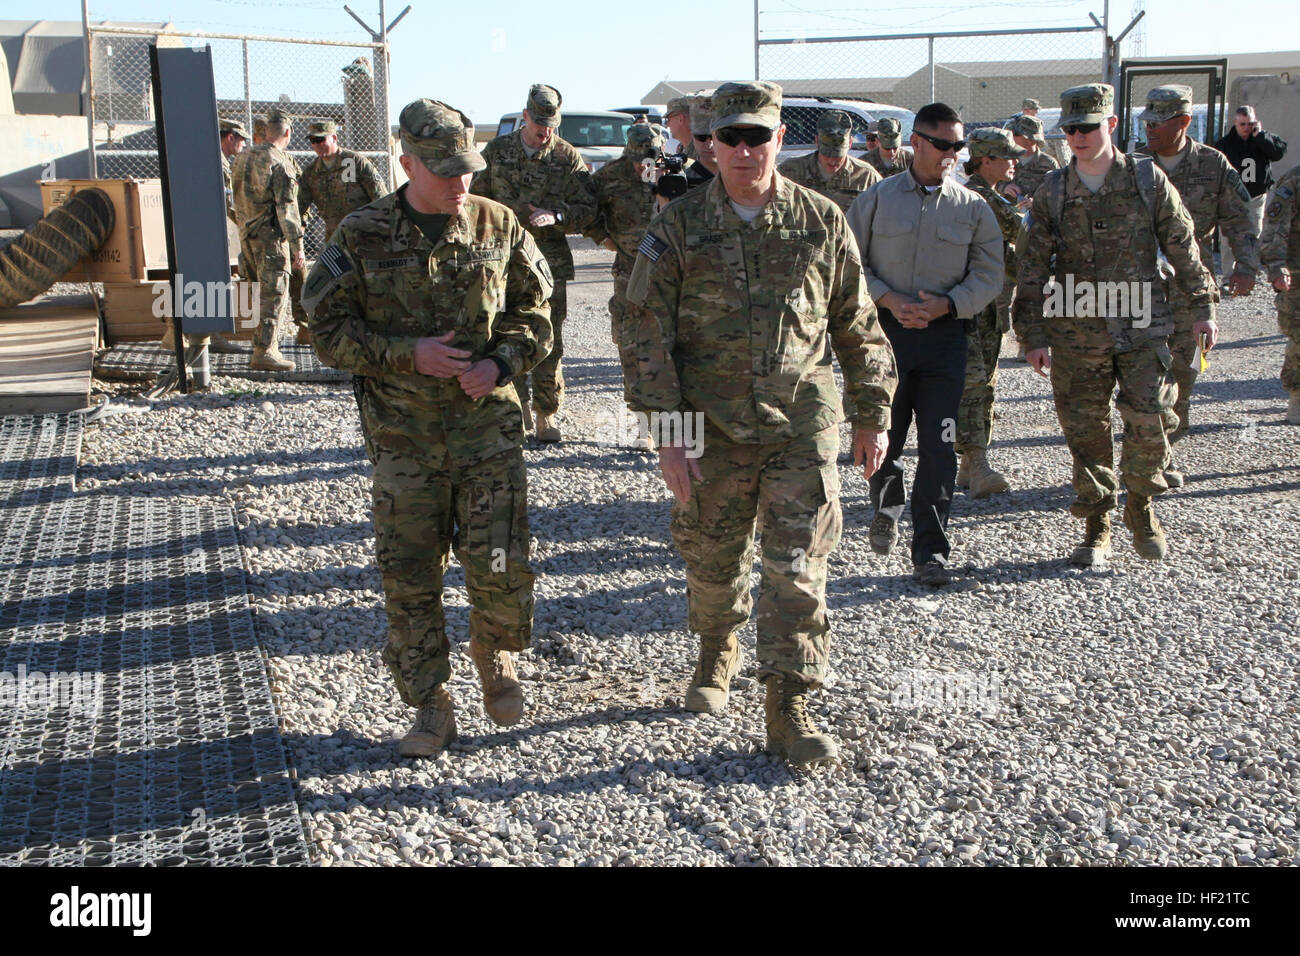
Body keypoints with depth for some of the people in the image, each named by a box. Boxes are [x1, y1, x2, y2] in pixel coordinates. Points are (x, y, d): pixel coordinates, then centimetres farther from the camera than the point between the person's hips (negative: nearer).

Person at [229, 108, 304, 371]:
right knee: (274, 294, -4)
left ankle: (265, 347, 23)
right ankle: (264, 352, -6)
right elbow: (287, 207, -17)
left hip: (246, 234, 8)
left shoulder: (242, 158, 11)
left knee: (263, 293, 17)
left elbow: (238, 199, 16)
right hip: (271, 235, -8)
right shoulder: (280, 162, -13)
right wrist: (297, 245, -15)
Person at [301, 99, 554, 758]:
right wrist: (407, 353, -15)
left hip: (487, 422, 0)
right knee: (408, 575, 3)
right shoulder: (362, 235, -2)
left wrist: (501, 362, -11)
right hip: (403, 431, 0)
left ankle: (495, 657, 27)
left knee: (500, 564, -5)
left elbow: (534, 309, 9)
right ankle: (432, 708, 18)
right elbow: (329, 328, -2)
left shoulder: (497, 225, 2)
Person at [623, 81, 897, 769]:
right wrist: (667, 432, -10)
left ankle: (788, 709, 6)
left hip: (802, 427, 0)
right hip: (712, 429, 1)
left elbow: (858, 327, 9)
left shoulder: (821, 222, 2)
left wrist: (872, 414, 10)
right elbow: (649, 332, -4)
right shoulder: (679, 227, -1)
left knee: (798, 568, -4)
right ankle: (718, 652, 43)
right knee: (712, 560, 14)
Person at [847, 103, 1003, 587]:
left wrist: (945, 304, -10)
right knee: (884, 434, 6)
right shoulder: (877, 198, 4)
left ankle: (930, 550, 2)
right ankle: (887, 505, 38)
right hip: (885, 330, 0)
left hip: (944, 334, 0)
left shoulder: (973, 207, 6)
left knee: (938, 445, -5)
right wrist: (888, 300, -10)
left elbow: (989, 275, 7)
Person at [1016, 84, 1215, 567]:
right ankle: (1096, 529, 18)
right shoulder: (1052, 191, 3)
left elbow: (1183, 246, 9)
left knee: (1148, 422, -8)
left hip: (1142, 328, -1)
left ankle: (1142, 508, 18)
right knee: (1086, 433, 4)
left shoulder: (1147, 179, 2)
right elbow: (1031, 267, 5)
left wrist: (1202, 308, 8)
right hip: (1076, 334, 1)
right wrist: (1034, 335, 1)